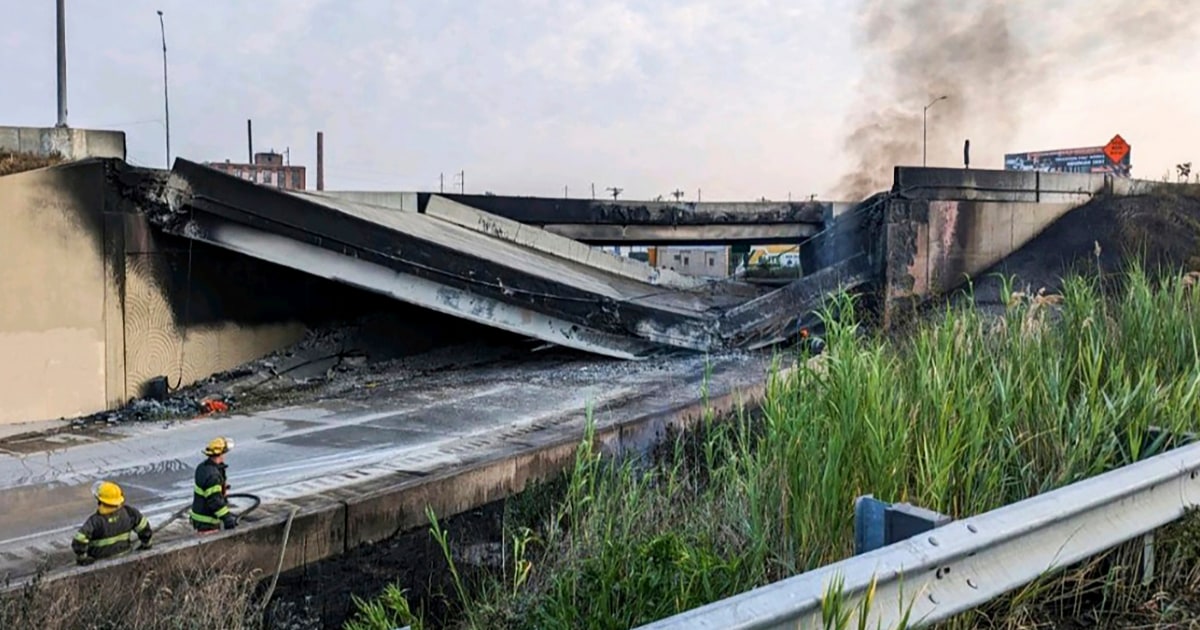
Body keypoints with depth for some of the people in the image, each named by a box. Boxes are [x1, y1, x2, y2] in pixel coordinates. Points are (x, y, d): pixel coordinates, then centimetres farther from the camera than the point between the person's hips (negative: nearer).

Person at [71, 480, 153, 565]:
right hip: (124, 552, 2)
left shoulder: (95, 520, -31)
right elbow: (144, 527, -11)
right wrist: (146, 545, 5)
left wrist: (81, 558, -19)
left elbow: (78, 542, -36)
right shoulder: (128, 512, -20)